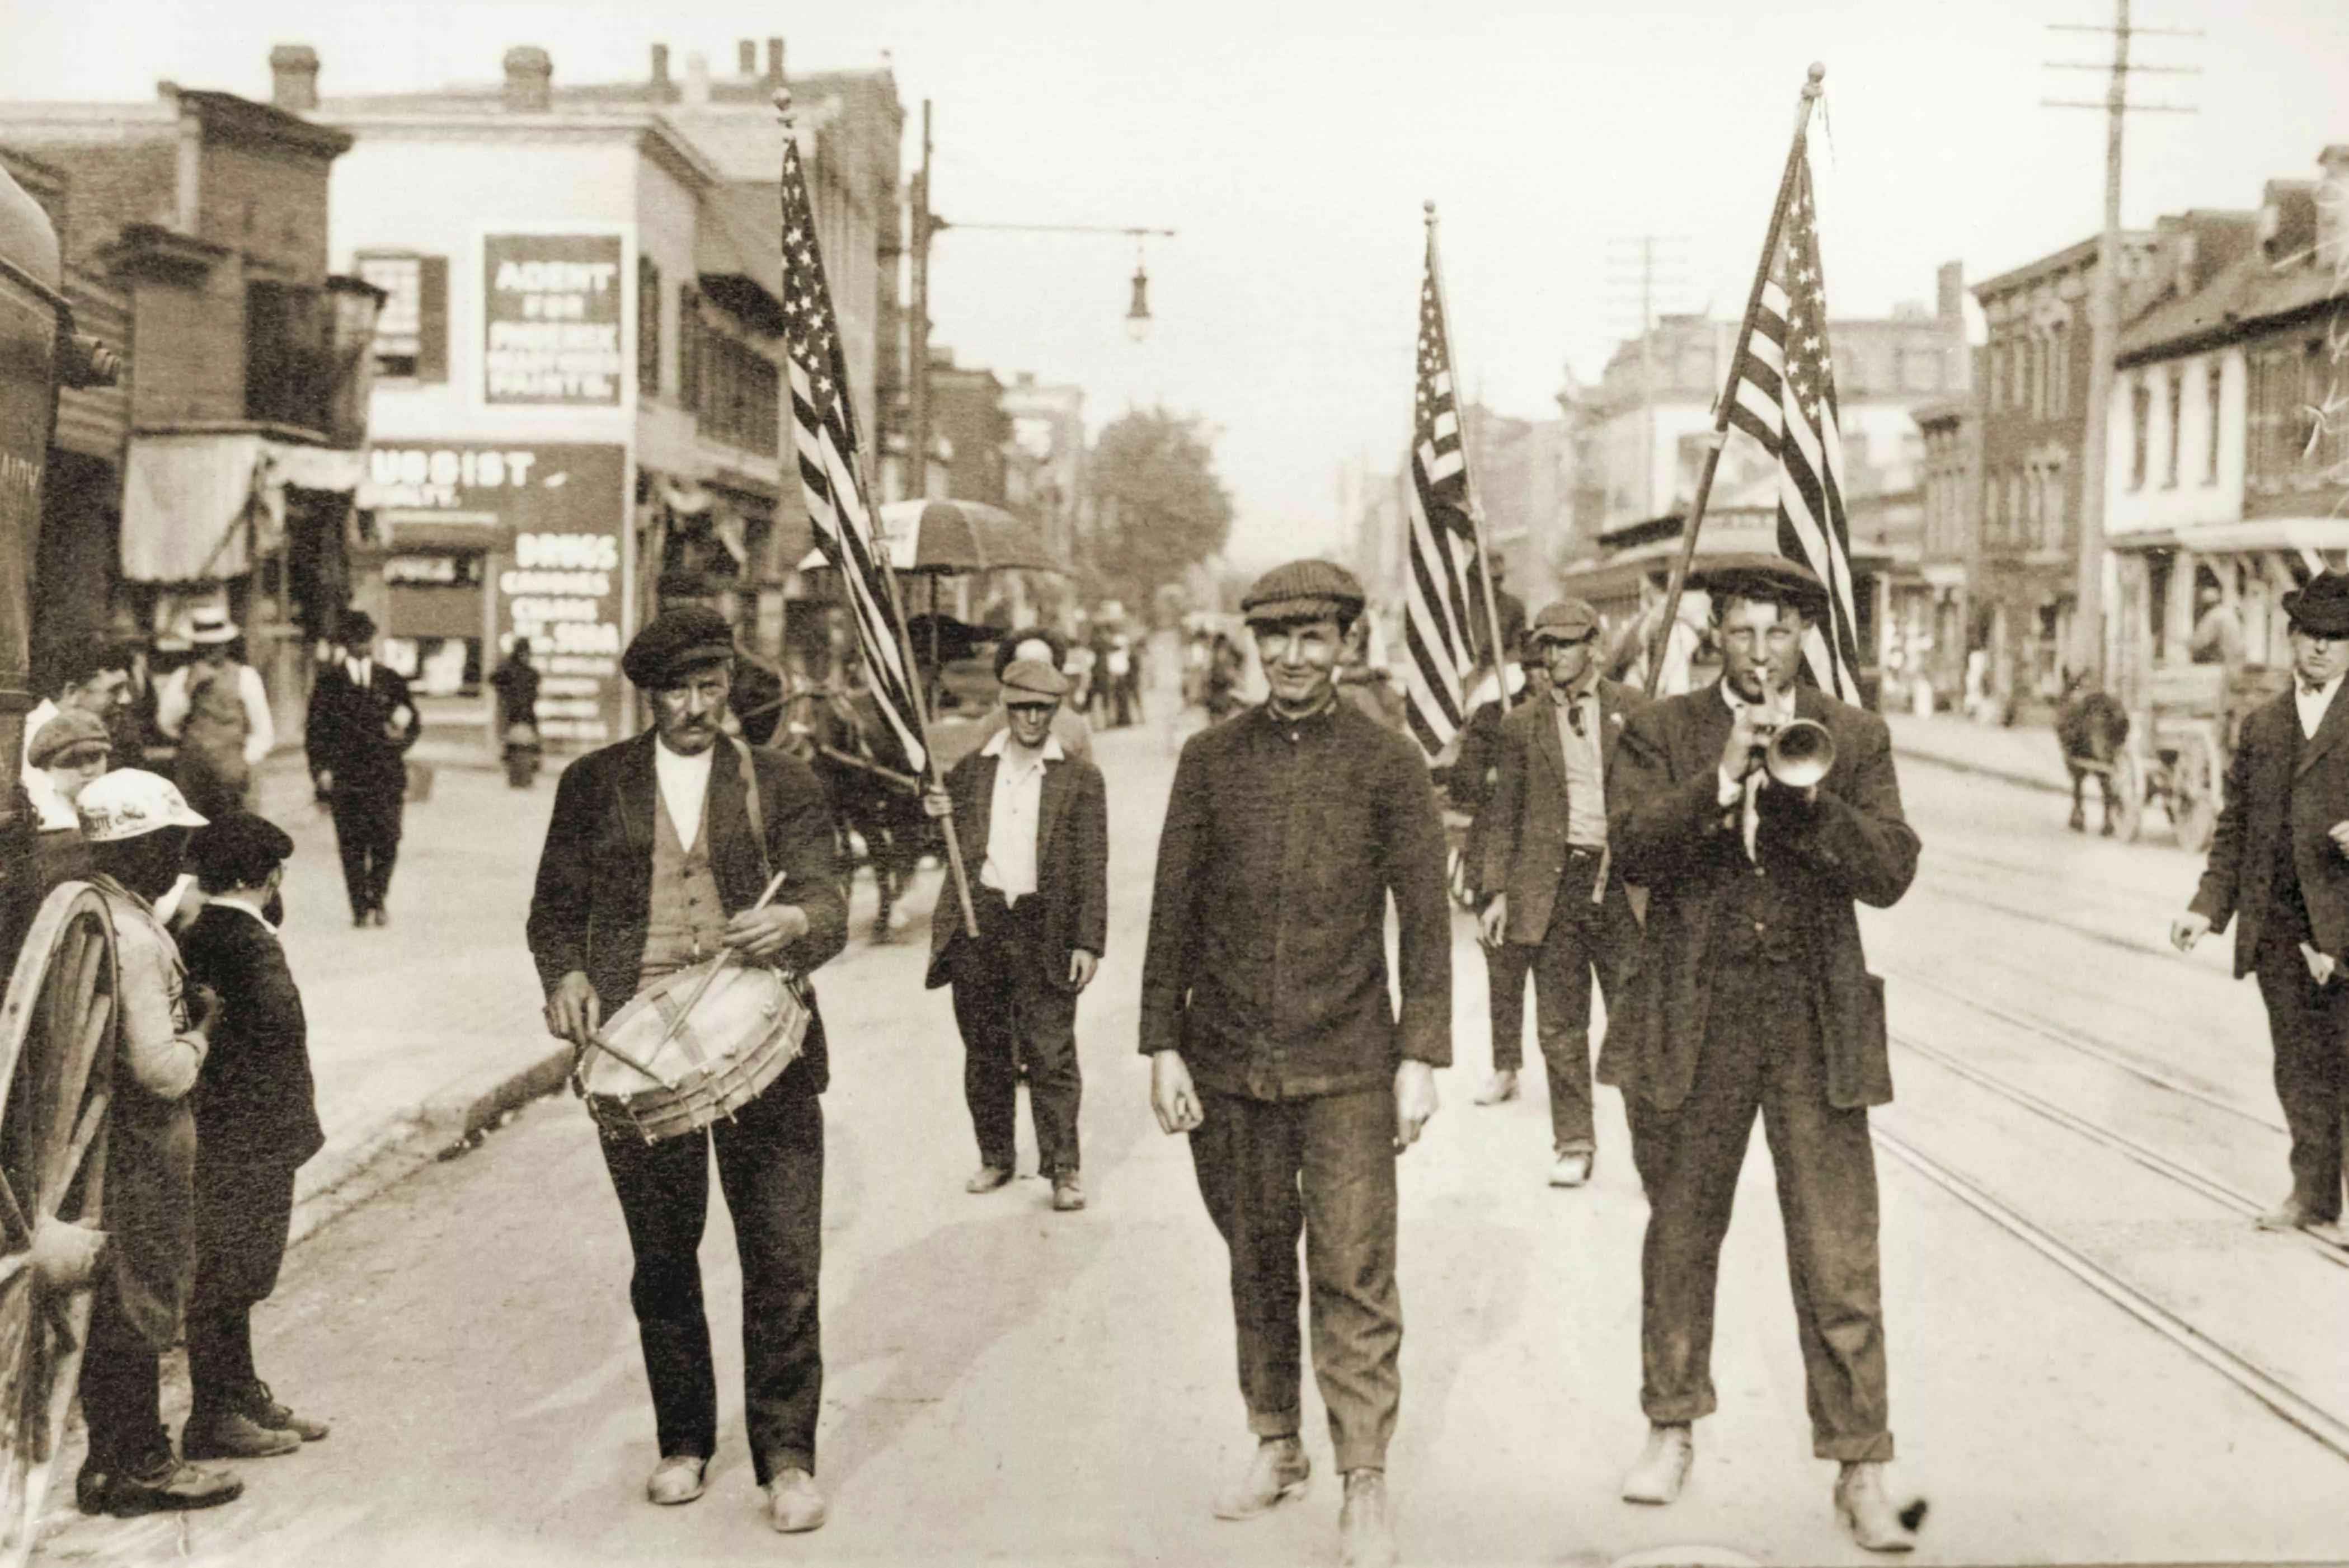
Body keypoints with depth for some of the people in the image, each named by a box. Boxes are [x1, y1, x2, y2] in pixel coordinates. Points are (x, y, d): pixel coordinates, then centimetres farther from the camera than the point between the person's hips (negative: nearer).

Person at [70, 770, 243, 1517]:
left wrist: (181, 1010, 8)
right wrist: (200, 1028, -9)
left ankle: (111, 1460, 29)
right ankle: (139, 1469, 15)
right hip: (142, 1148, -9)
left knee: (112, 1308, 17)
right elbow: (162, 1071, -26)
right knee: (139, 1308, 3)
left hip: (111, 1140, 9)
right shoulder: (135, 937, -24)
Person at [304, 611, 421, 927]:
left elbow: (414, 722, 16)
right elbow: (316, 728, 5)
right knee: (352, 844, -2)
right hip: (344, 775, -1)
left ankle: (377, 899, 10)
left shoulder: (390, 679, 13)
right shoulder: (329, 681, 8)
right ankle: (359, 905, 5)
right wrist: (321, 768, -5)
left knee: (387, 840, -6)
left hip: (385, 773, 1)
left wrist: (401, 733, -6)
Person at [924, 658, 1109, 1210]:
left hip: (1044, 928, -3)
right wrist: (937, 817, -5)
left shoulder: (1080, 778, 3)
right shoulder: (971, 770, 11)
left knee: (1051, 1055, -3)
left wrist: (1088, 942, -7)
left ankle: (1063, 1169, 4)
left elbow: (1091, 867, 0)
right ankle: (994, 1158, 22)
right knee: (985, 1053, 10)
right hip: (976, 922, 3)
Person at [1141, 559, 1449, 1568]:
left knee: (1355, 1277, -3)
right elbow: (1174, 911, 5)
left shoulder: (1388, 765, -1)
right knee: (1256, 1263, 13)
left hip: (1346, 1067, -2)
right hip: (1226, 1063, 2)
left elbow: (1424, 919, 0)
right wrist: (1162, 1047, 1)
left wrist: (1420, 1058, -5)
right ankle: (1276, 1447, 29)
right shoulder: (1211, 759, 4)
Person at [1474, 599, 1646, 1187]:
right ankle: (1573, 1143, 16)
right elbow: (1503, 814, 10)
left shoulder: (1634, 710, 4)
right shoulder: (1522, 724, 9)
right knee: (1561, 1026, 4)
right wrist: (1498, 892, 3)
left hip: (1623, 883, -1)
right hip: (1552, 884, 2)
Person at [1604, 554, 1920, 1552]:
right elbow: (1632, 851, -12)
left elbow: (1891, 872, -7)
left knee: (1840, 1261, -2)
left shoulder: (1856, 739, 5)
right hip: (1692, 1025, 1)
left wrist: (1805, 794, -19)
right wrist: (1725, 778, -22)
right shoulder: (1660, 733, 3)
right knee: (1682, 1237, 15)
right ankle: (1673, 1426, 33)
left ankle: (1860, 1470, 7)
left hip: (1816, 1026, 0)